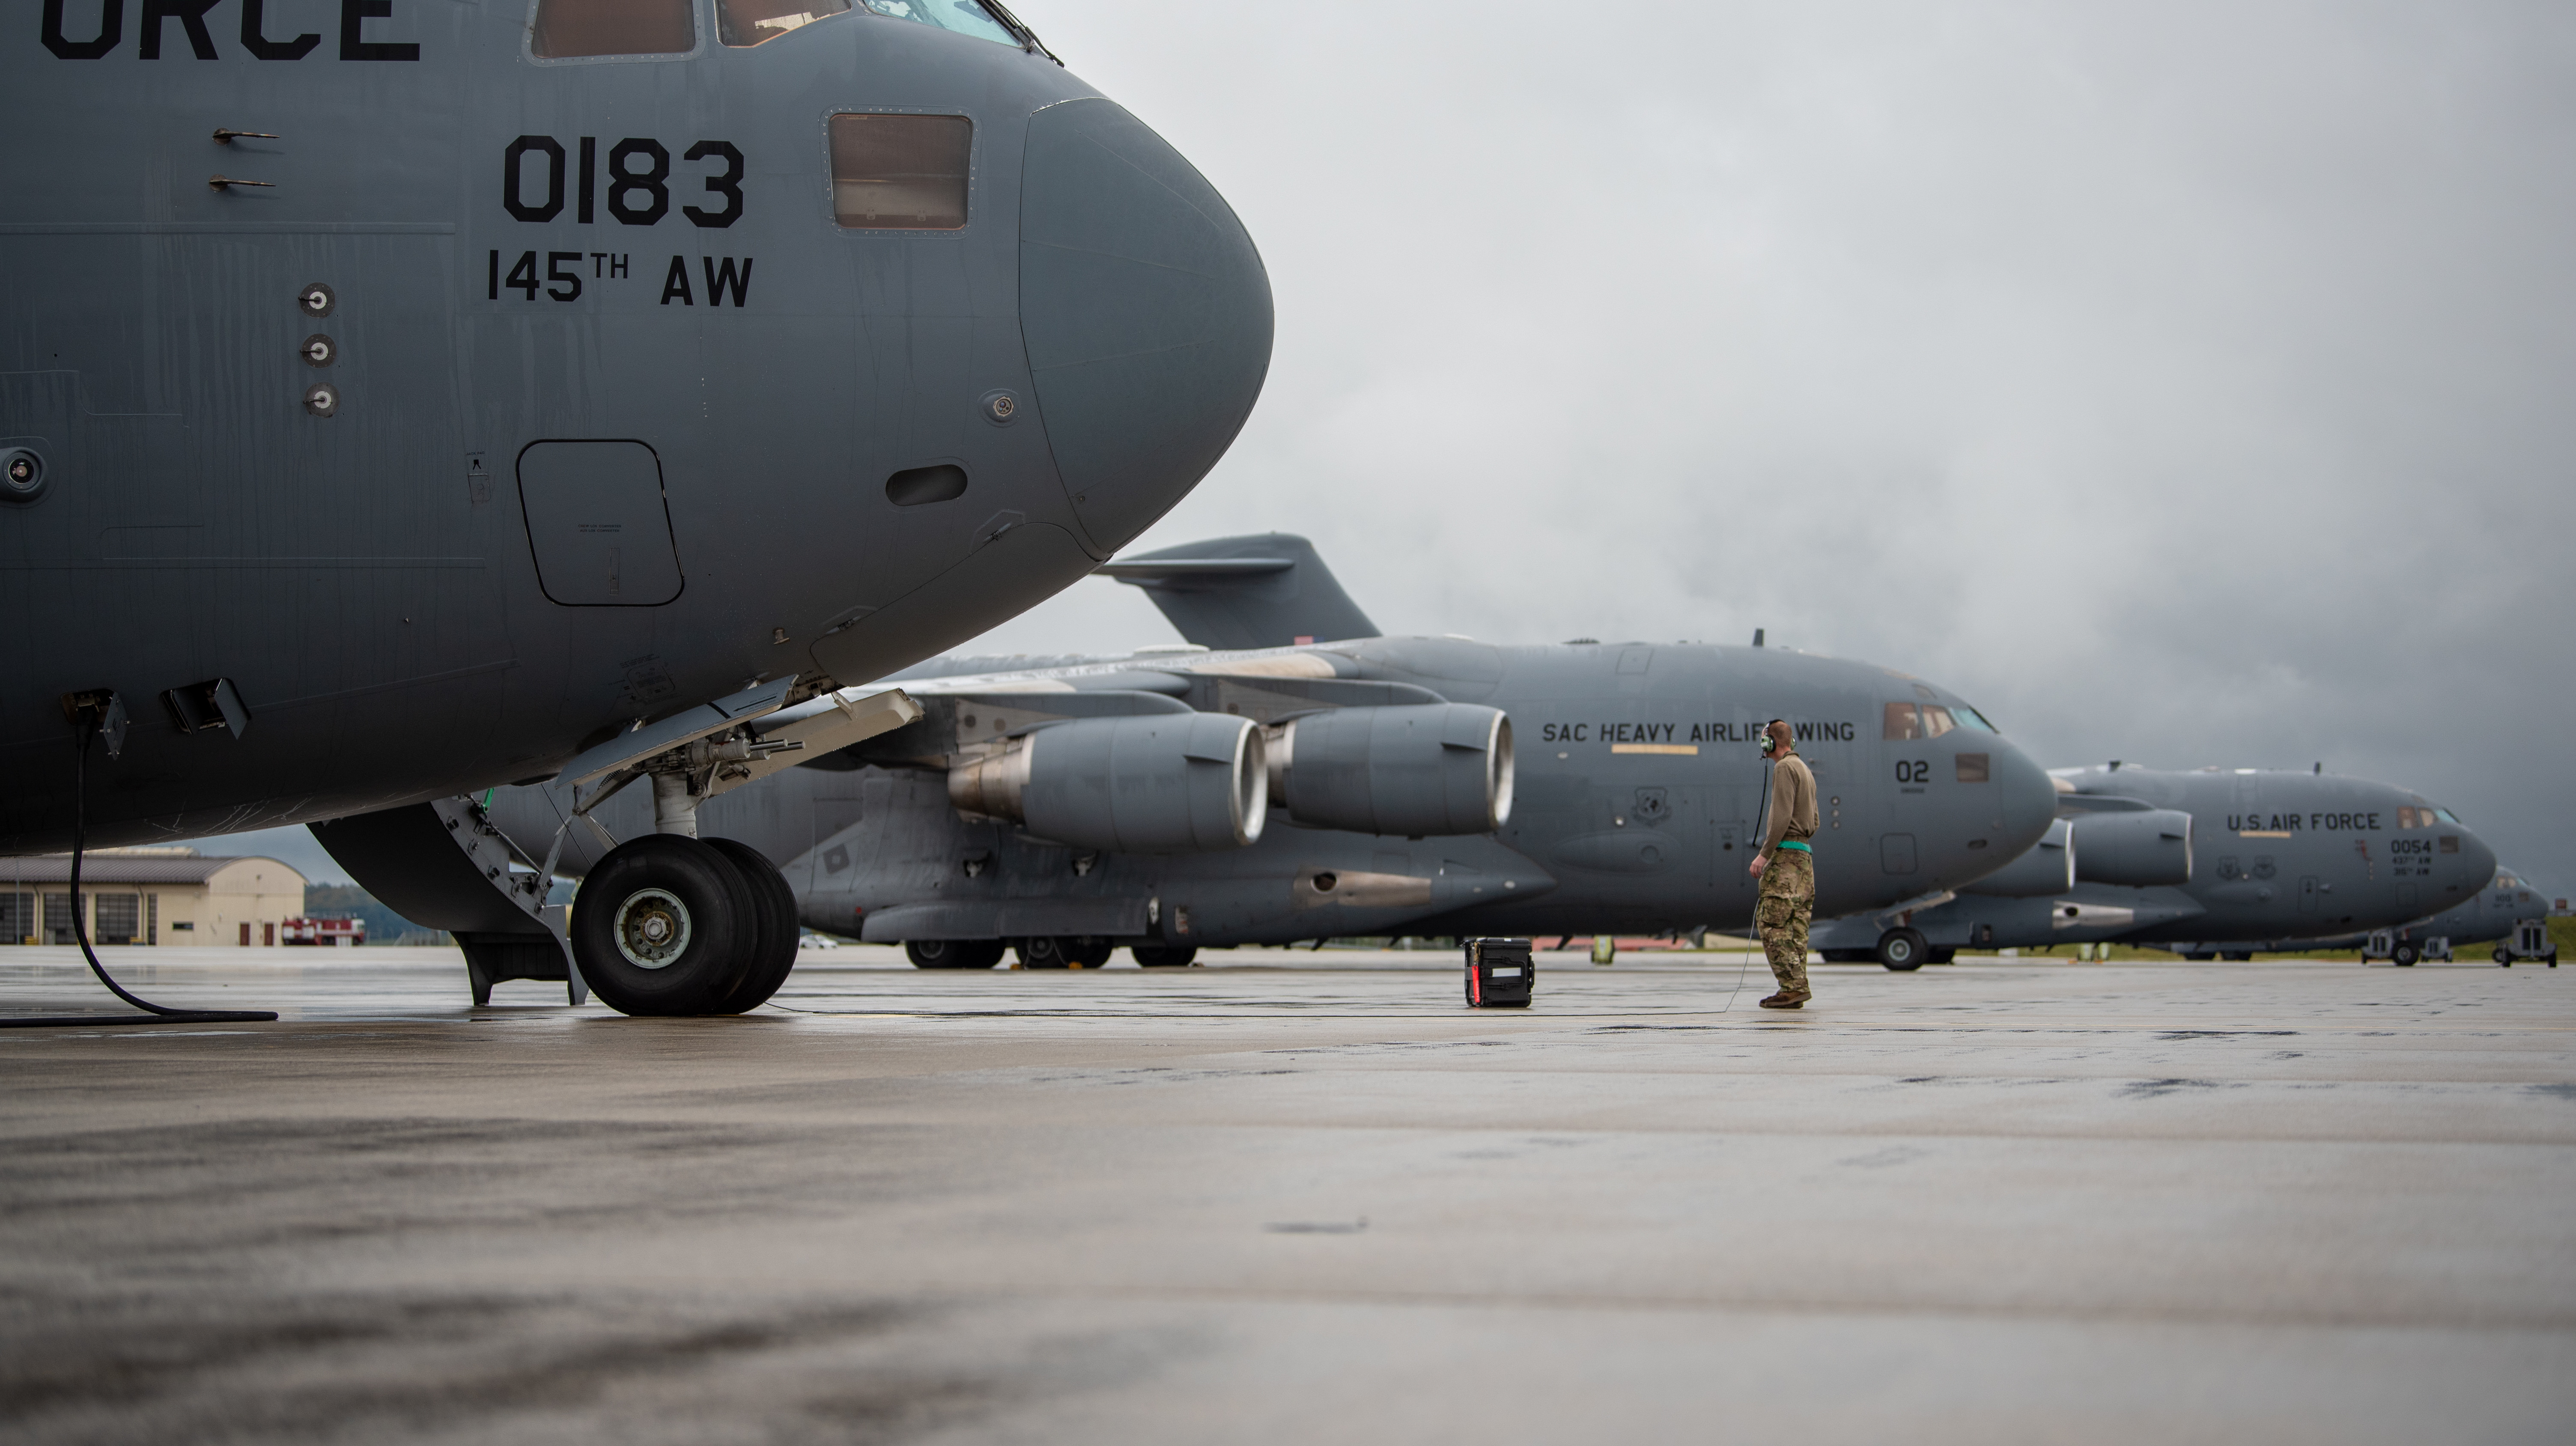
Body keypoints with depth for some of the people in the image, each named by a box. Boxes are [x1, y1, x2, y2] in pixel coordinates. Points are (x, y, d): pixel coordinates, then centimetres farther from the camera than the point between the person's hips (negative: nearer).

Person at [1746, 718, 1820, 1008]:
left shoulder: (1785, 768, -9)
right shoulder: (1805, 770, 21)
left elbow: (1782, 816, -18)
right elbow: (1814, 823, 23)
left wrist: (1765, 854, -18)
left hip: (1785, 854, -10)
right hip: (1805, 855, 10)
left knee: (1771, 922, -11)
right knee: (1795, 925, 7)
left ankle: (1794, 986, -18)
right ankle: (1796, 991, 4)